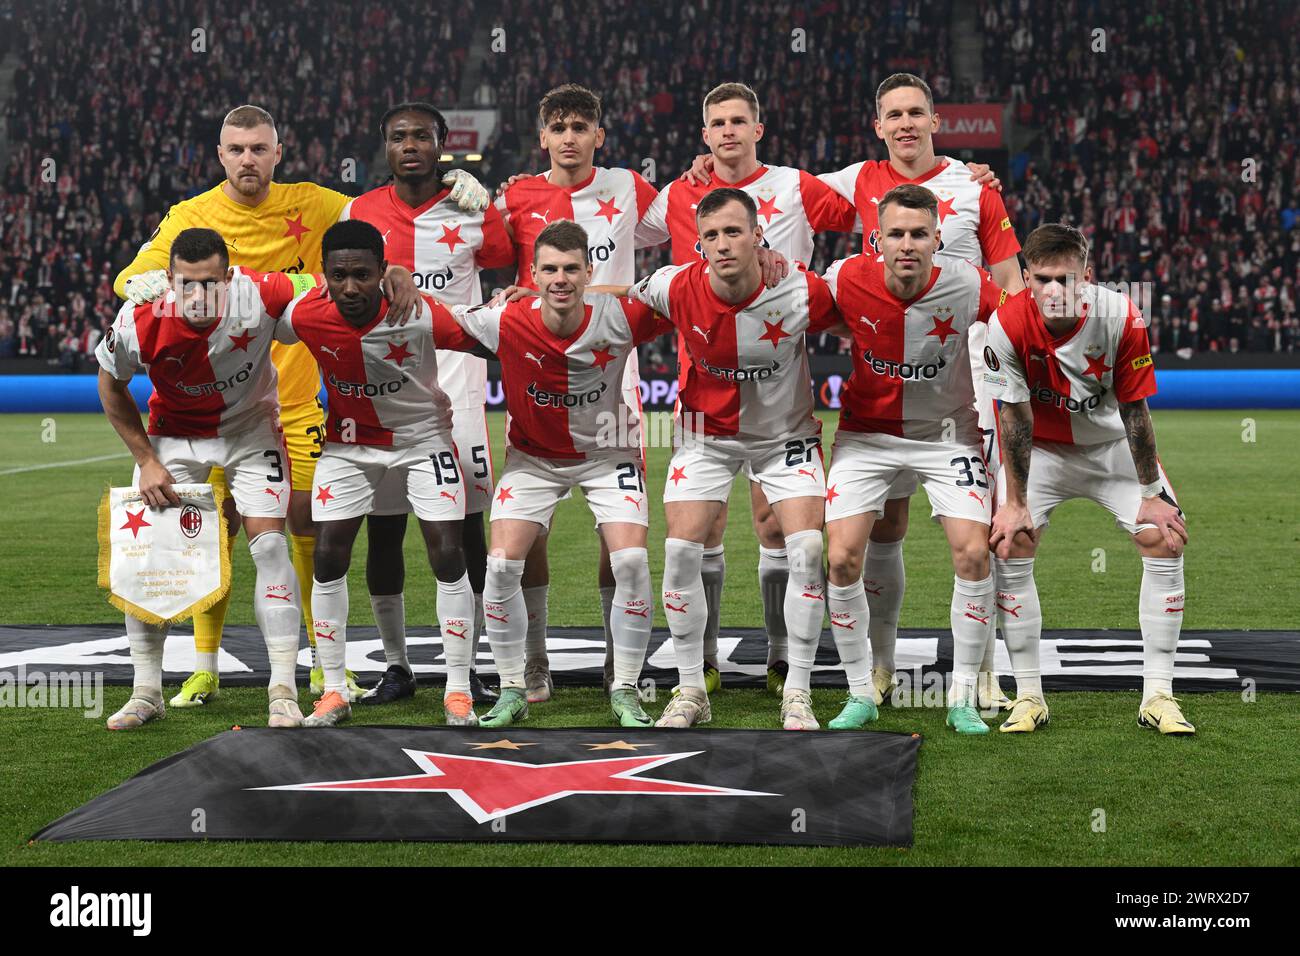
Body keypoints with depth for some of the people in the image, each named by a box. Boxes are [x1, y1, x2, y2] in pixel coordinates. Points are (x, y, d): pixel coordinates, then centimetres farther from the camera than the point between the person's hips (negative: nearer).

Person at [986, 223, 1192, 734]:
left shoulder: (1120, 318, -27)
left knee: (1165, 539, -11)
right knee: (1011, 545, -15)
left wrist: (1151, 494, -11)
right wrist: (1015, 502, -13)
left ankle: (1158, 696, -2)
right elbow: (1014, 415, -17)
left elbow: (1134, 409, -17)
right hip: (1041, 448, 0)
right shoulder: (1007, 324, -27)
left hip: (1112, 444, 1)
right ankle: (1028, 696, -3)